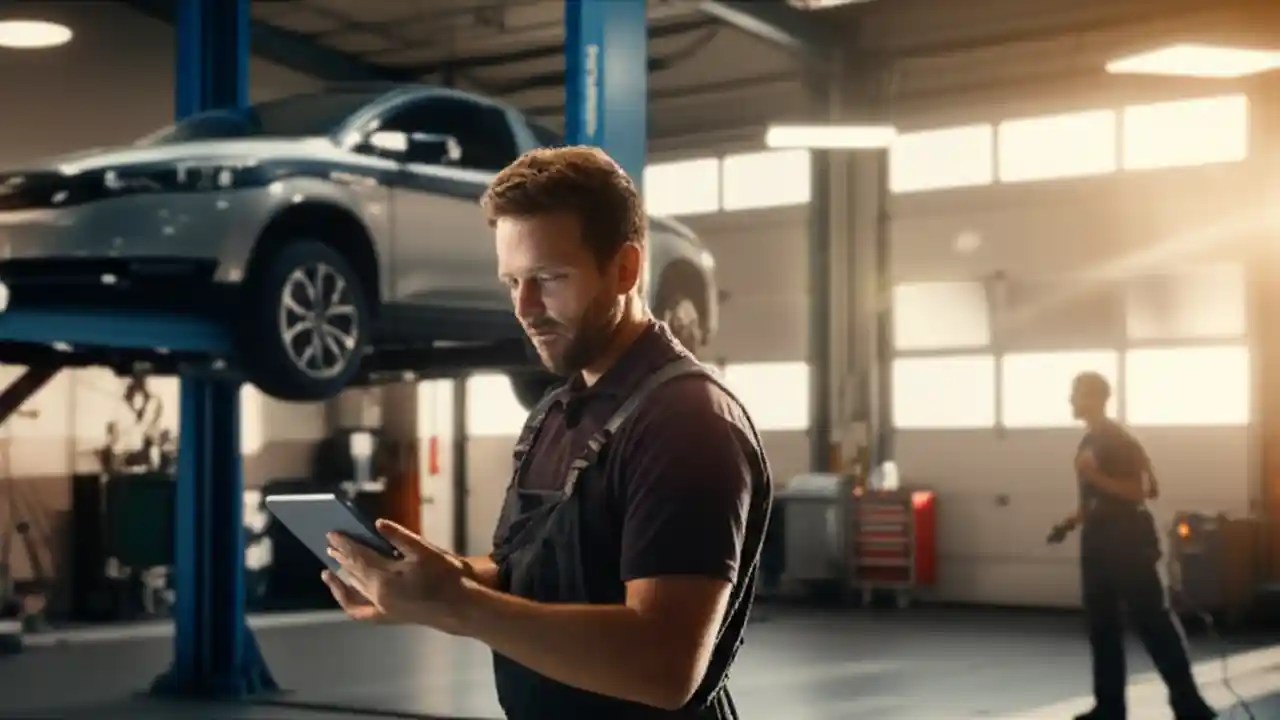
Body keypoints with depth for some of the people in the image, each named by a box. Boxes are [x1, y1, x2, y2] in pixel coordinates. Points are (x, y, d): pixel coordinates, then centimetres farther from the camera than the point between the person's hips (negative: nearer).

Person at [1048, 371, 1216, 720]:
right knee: (1102, 625, 9)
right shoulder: (1089, 441, 14)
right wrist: (1070, 522, 11)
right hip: (1098, 540, 9)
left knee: (1154, 620, -7)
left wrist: (1095, 475, -23)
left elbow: (1139, 492, -18)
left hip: (1128, 540, -9)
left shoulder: (1119, 440, -12)